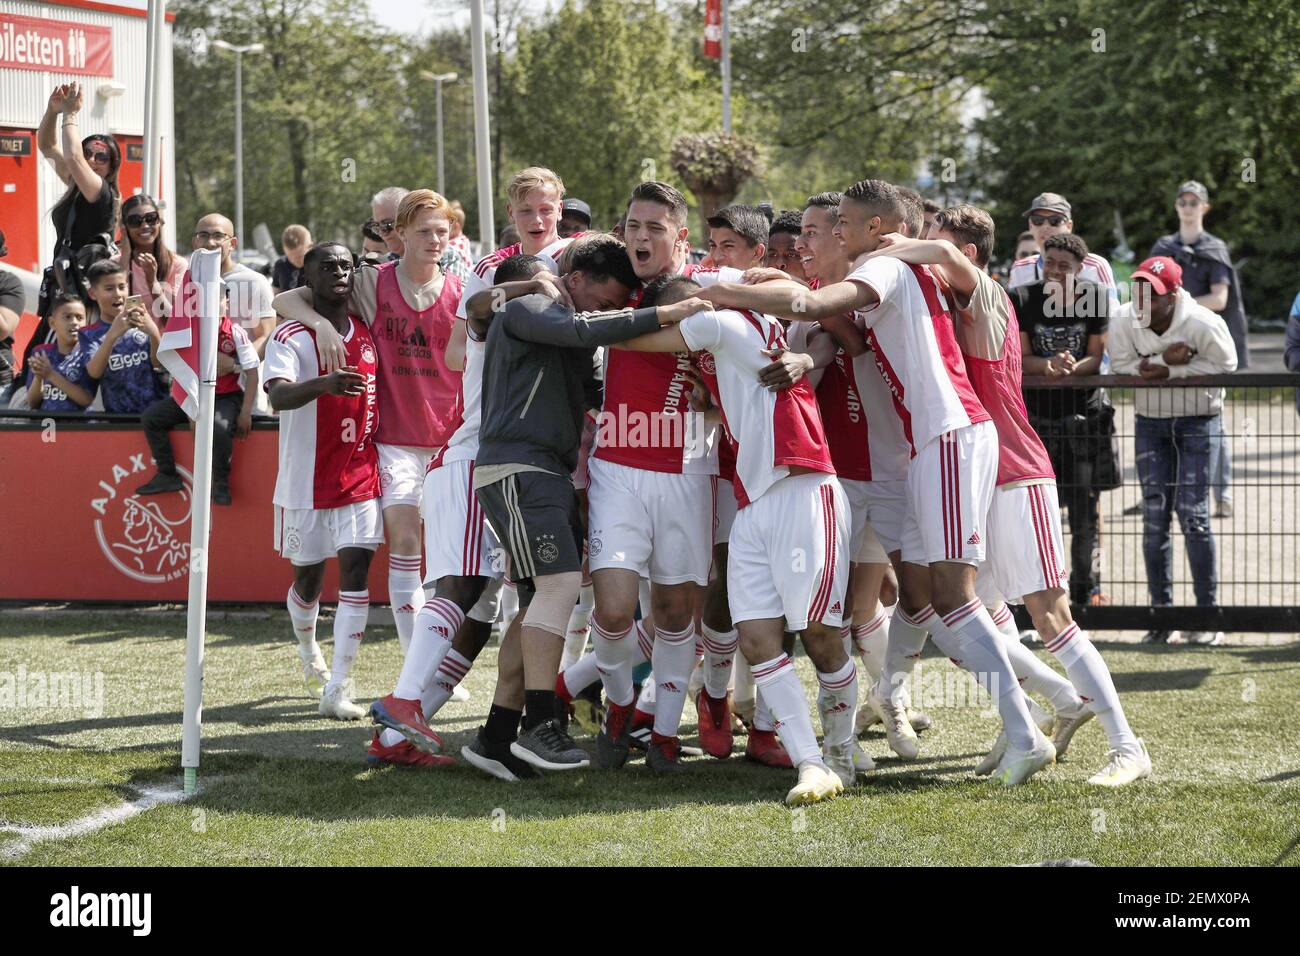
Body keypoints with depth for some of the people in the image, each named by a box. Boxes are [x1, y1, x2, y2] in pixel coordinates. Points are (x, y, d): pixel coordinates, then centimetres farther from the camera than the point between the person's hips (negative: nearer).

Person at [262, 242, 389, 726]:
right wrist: (322, 384, -46)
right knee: (307, 576, 12)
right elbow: (278, 395, -29)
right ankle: (307, 647, 44)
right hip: (307, 481, -3)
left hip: (360, 479, 3)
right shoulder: (291, 336, -11)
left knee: (356, 572, -10)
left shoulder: (366, 333, 6)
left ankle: (337, 688, -11)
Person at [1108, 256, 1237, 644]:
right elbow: (1121, 365, -10)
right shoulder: (1123, 320, -11)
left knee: (1192, 514, -9)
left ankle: (1207, 615, -1)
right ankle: (1162, 612, 9)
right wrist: (1163, 360, -26)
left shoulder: (1204, 324, -21)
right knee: (1154, 515, 2)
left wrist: (1170, 372, -22)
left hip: (1197, 419, -4)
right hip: (1150, 421, 4)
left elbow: (1223, 364, -14)